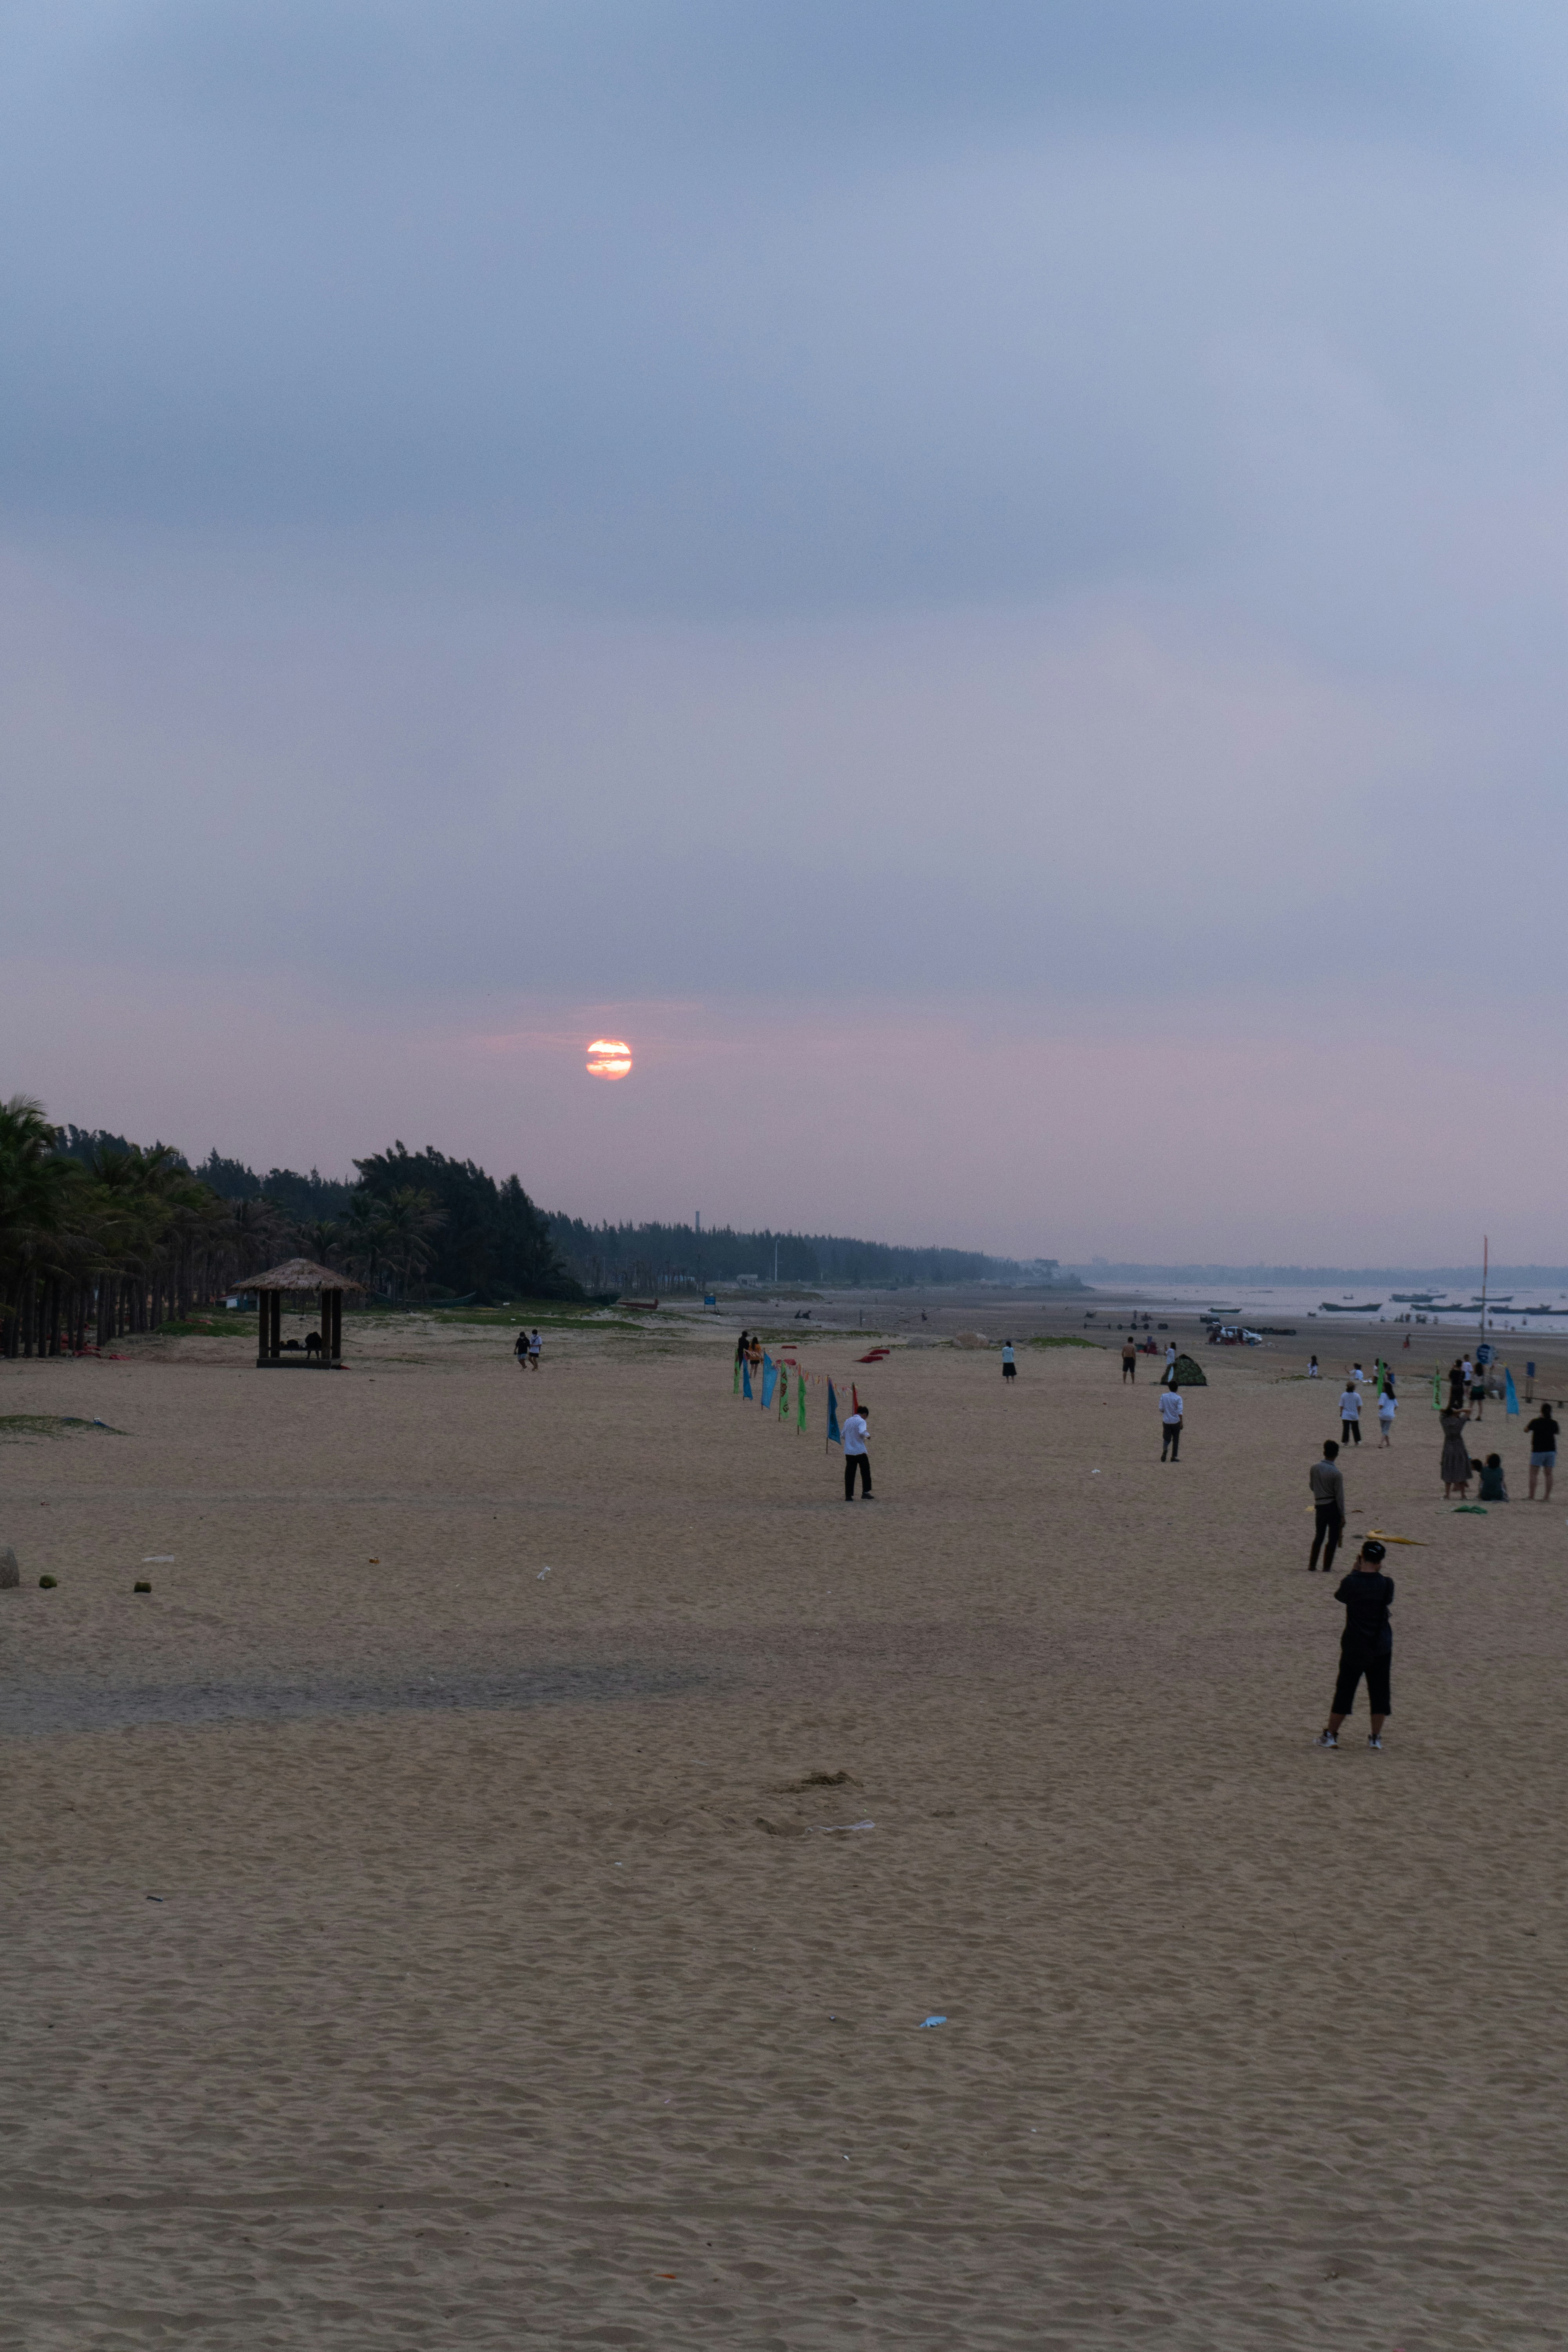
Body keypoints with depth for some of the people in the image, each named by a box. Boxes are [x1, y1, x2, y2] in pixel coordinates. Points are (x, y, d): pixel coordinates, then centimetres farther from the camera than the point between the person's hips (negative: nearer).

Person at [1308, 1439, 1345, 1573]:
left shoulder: (1315, 1468, -3)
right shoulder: (1337, 1474, -16)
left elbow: (1311, 1486, 11)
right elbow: (1340, 1496, -13)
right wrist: (1342, 1515, -6)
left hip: (1319, 1505, 4)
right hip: (1333, 1506, -4)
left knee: (1319, 1537, 17)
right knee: (1333, 1538, 7)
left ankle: (1312, 1566, 17)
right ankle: (1327, 1568, 8)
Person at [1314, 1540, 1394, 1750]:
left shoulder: (1351, 1583, -15)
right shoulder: (1387, 1584, -11)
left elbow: (1340, 1596, 7)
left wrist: (1356, 1569, 8)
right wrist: (1377, 1571, 7)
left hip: (1354, 1646, -1)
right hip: (1381, 1646, 1)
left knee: (1345, 1690, 8)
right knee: (1379, 1691, 11)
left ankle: (1330, 1734, 12)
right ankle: (1376, 1737, 14)